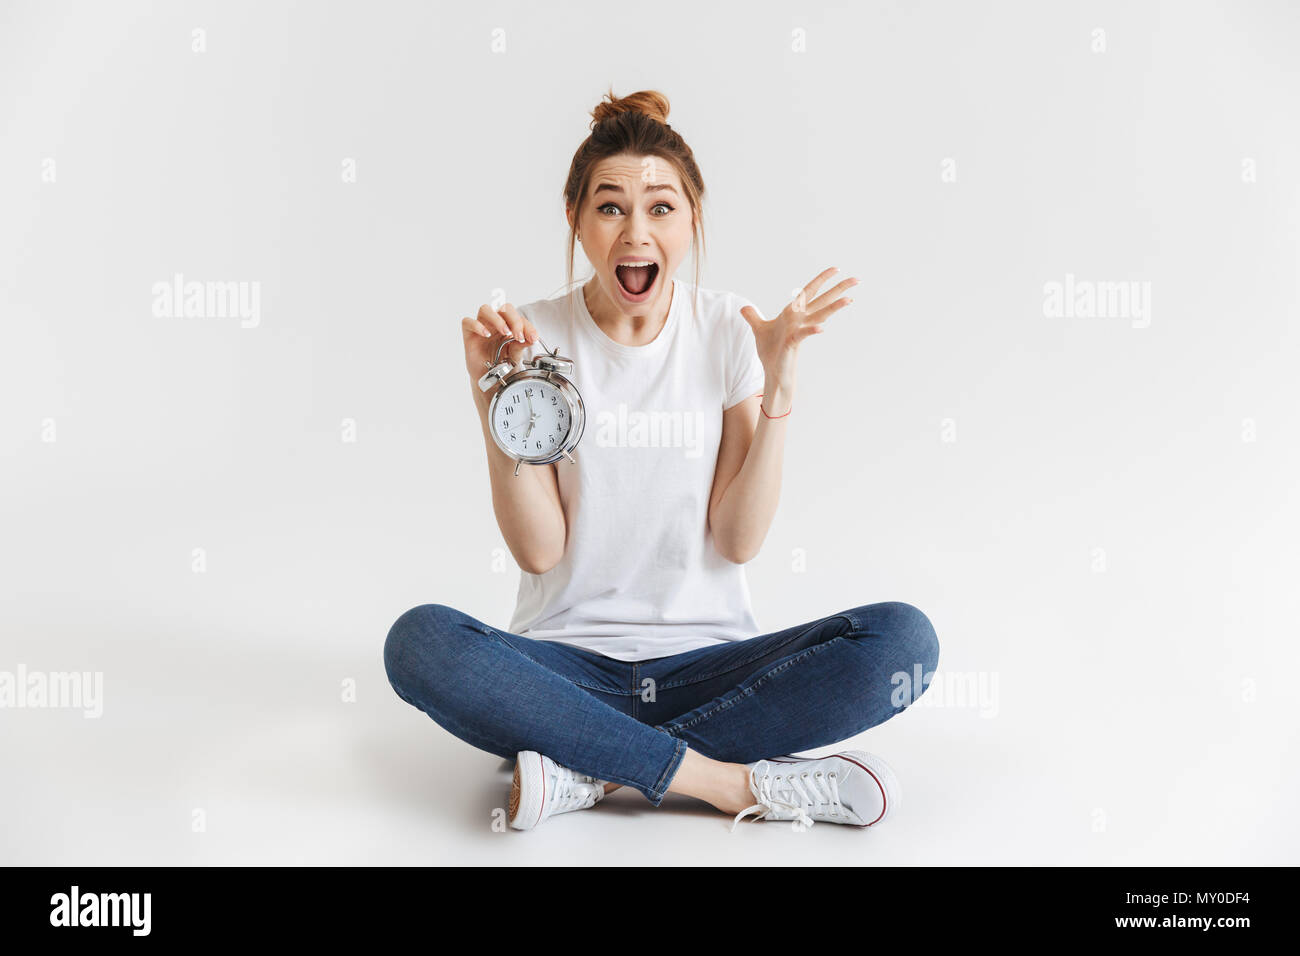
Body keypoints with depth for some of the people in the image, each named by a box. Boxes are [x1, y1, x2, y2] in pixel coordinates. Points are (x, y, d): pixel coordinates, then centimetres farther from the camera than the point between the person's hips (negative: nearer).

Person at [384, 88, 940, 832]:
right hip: (569, 661, -1)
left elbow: (740, 540, -5)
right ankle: (738, 781, -24)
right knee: (419, 642, -31)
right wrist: (493, 398, -16)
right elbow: (539, 549, -7)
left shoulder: (731, 330, 0)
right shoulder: (534, 338, -1)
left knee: (903, 639, -24)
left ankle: (591, 770, -21)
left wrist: (779, 387, -11)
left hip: (709, 657, 1)